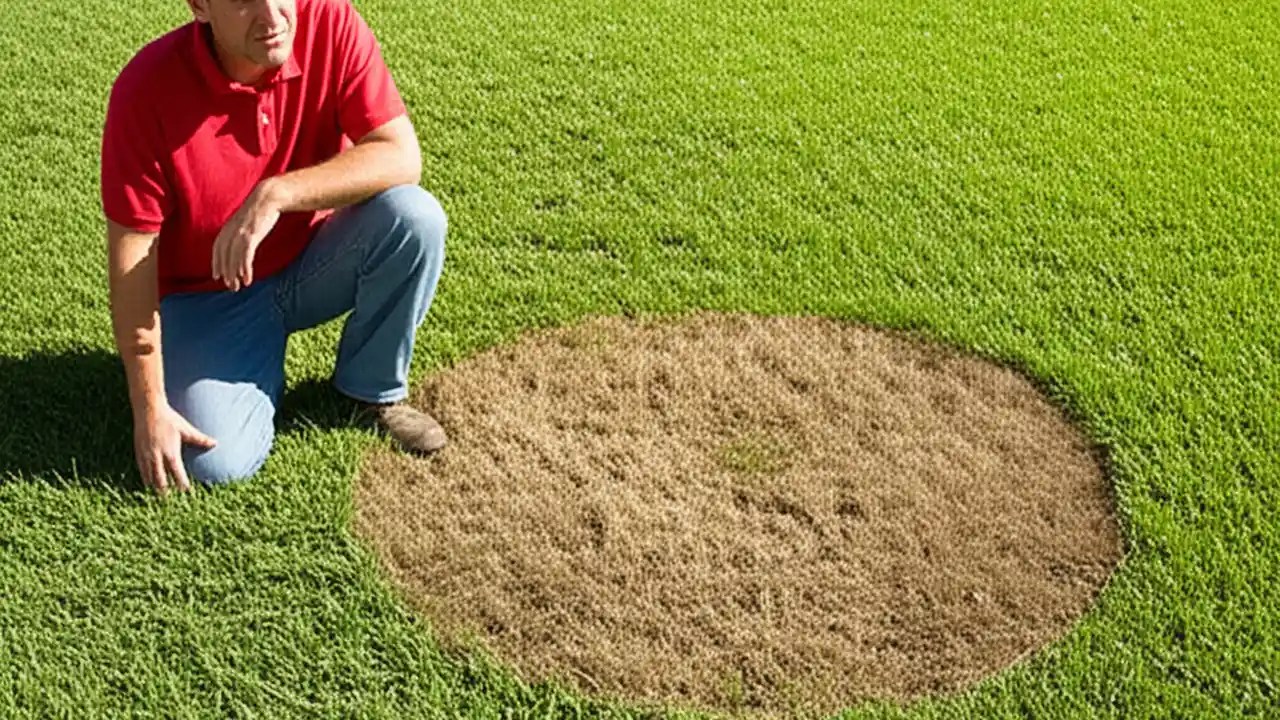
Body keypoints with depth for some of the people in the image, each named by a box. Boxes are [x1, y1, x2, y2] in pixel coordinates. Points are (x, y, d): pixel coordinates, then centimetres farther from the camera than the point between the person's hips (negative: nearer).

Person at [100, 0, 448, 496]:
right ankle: (260, 361, 14)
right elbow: (132, 259, -20)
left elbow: (402, 156, -23)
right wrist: (150, 409, -19)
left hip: (313, 264, 2)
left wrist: (276, 194, -35)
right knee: (218, 465, -21)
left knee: (415, 218, -27)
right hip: (207, 294, -2)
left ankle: (373, 388, -1)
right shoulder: (147, 89, -24)